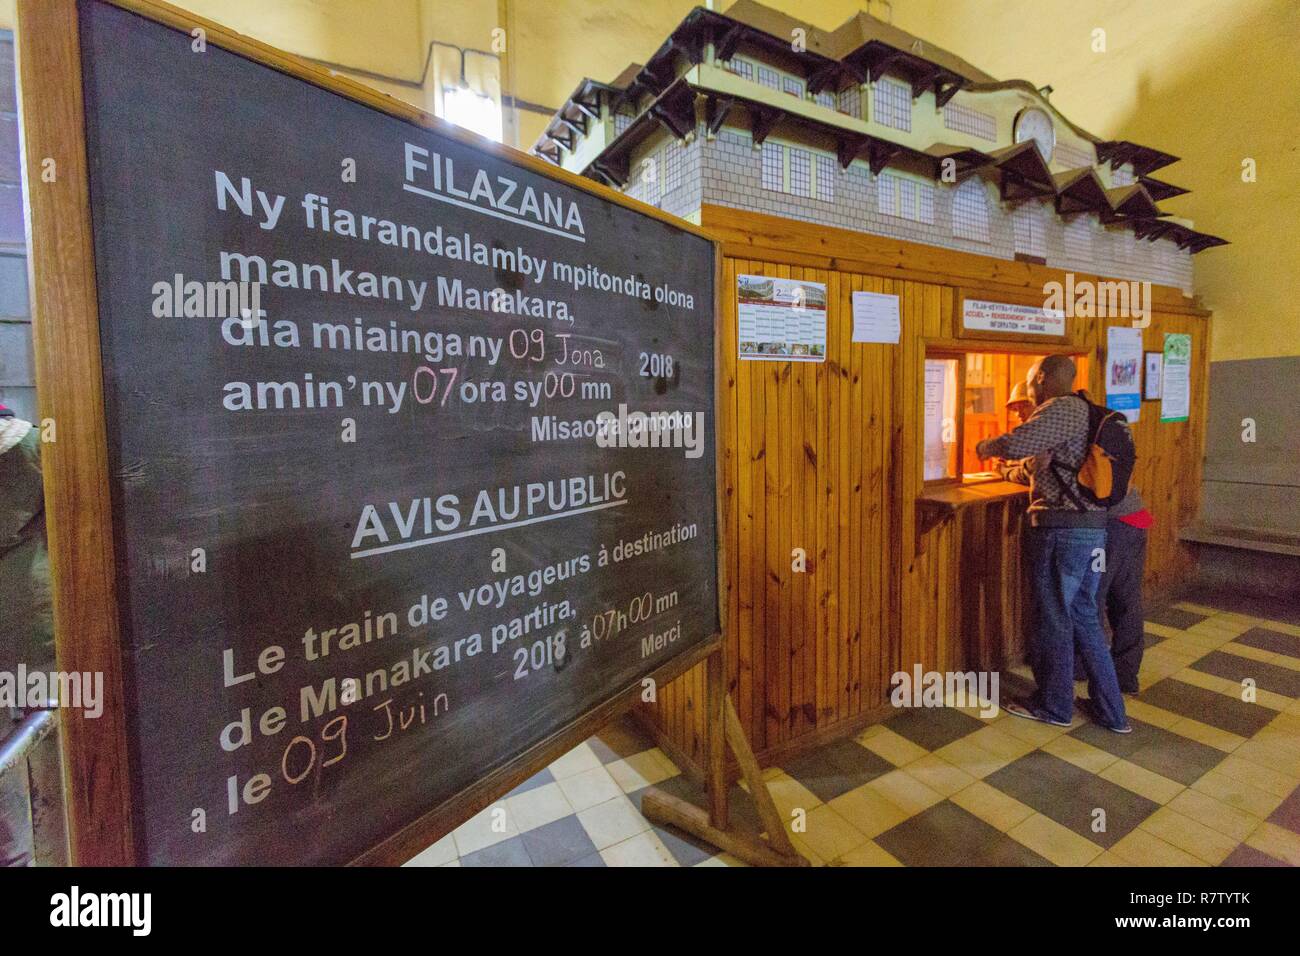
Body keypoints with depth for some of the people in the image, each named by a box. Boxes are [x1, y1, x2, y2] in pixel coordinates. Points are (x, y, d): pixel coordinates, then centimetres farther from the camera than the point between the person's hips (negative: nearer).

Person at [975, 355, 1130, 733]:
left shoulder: (1062, 408, -12)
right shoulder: (1082, 411, 17)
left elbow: (1016, 444, -25)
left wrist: (987, 446, -5)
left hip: (1061, 529, -9)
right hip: (1093, 527, 9)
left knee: (1053, 618, 5)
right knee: (1083, 616, 18)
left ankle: (1053, 706, 22)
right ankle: (1110, 711, 26)